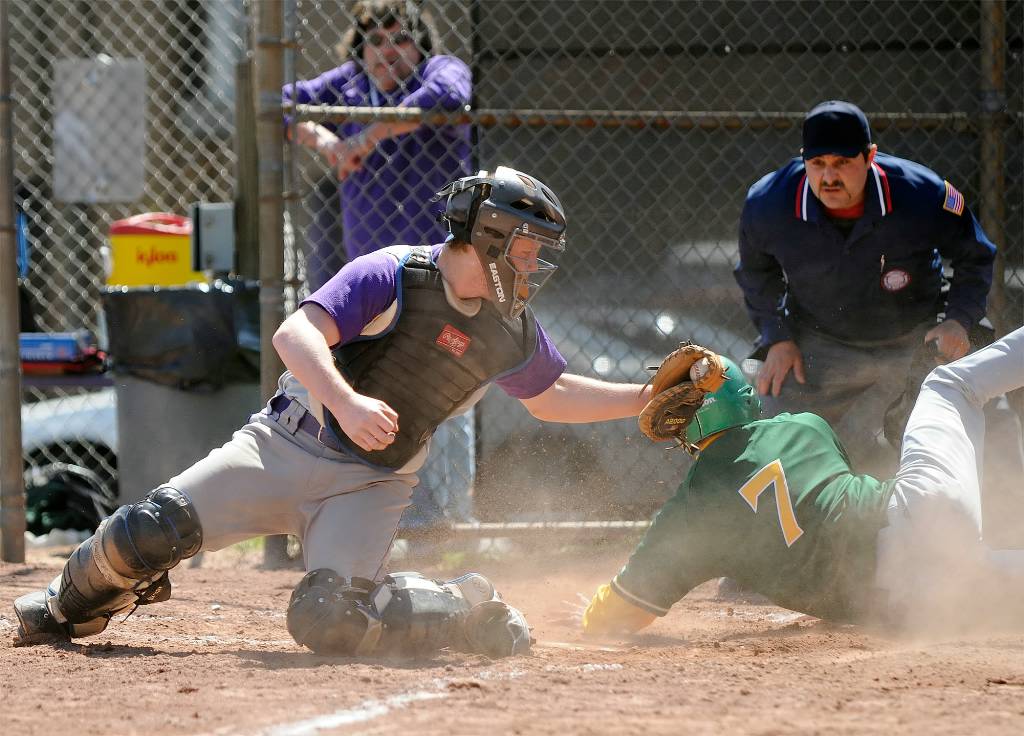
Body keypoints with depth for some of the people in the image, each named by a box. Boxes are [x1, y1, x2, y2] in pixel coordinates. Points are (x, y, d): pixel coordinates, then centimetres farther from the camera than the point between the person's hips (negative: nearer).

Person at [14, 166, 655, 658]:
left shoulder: (513, 330, 4)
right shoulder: (393, 276, -14)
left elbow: (553, 396, 23)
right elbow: (296, 334, -26)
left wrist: (644, 398, 14)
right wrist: (345, 402, -42)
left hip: (372, 485, 2)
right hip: (289, 444, -2)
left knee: (328, 621, -23)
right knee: (152, 532, -19)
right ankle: (73, 609, 13)